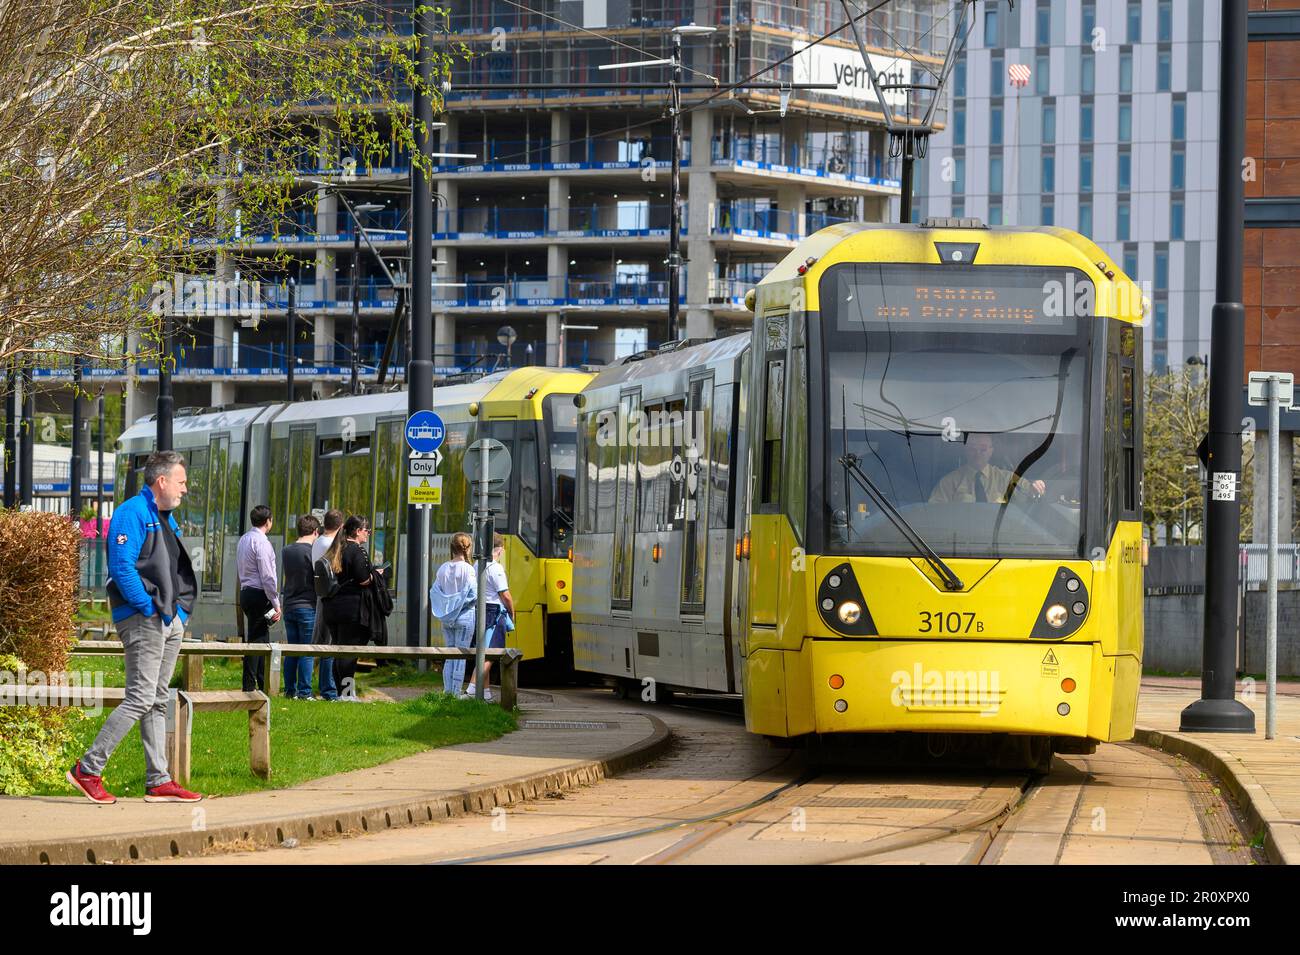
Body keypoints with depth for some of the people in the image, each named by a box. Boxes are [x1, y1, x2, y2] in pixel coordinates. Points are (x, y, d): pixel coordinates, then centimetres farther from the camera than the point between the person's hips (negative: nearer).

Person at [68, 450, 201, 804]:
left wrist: (180, 612, 11)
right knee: (141, 699, -13)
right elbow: (122, 567, -20)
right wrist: (149, 609, -19)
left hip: (170, 621, 10)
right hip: (142, 621, -10)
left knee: (158, 702, 10)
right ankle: (88, 770, -9)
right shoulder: (132, 513, -12)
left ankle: (159, 781, 12)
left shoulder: (166, 518, 18)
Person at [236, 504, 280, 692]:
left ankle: (263, 685, 18)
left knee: (262, 640, 14)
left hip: (246, 591, 9)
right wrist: (276, 604, -13)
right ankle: (249, 687, -6)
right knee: (256, 640, -6)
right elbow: (267, 576, -18)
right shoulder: (261, 543, -15)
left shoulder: (243, 540, 14)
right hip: (259, 595, -9)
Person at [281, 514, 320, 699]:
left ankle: (290, 690, 14)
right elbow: (319, 581, -10)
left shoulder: (286, 551, 7)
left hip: (289, 606, 6)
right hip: (308, 606, -6)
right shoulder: (313, 552, -12)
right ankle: (304, 692, -3)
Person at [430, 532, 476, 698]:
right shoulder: (468, 569, -14)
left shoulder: (443, 568, 2)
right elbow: (473, 595, -16)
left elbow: (434, 591, 4)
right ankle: (456, 692, 0)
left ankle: (447, 689, 14)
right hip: (464, 617, -5)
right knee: (461, 655, 0)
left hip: (447, 618, 5)